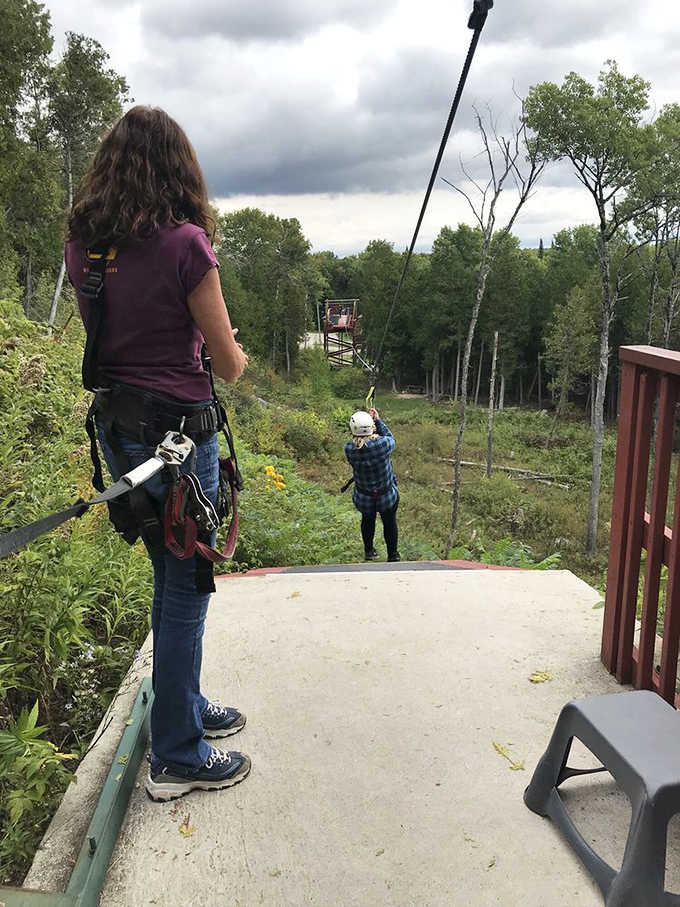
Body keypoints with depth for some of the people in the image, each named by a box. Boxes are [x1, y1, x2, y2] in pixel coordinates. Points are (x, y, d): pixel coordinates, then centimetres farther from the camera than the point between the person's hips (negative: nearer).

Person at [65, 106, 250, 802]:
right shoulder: (183, 243, -15)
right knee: (186, 593, 5)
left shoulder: (82, 246, 5)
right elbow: (227, 364, -9)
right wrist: (237, 354, 12)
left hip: (115, 429, 7)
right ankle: (177, 758, 19)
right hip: (177, 430, -7)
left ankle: (185, 708, 39)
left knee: (171, 581, 22)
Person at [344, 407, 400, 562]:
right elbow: (390, 438, -6)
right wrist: (378, 420, 0)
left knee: (367, 520, 30)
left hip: (364, 498, 2)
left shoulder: (349, 449, -24)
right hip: (387, 496, -2)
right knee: (389, 523, 23)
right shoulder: (383, 444, -29)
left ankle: (368, 551, 50)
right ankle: (393, 556, 40)